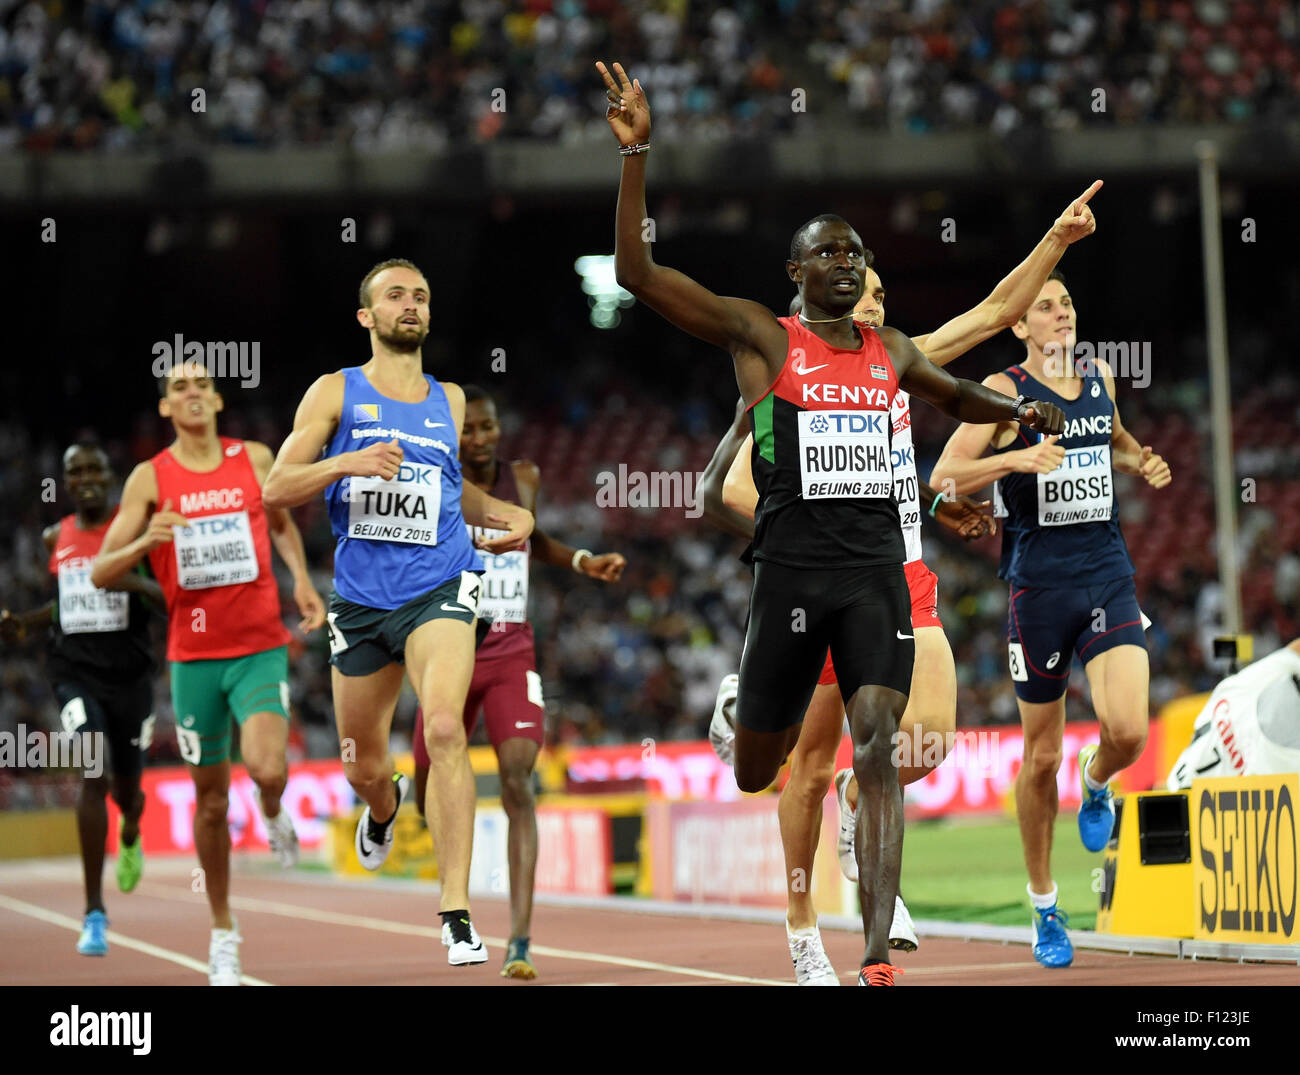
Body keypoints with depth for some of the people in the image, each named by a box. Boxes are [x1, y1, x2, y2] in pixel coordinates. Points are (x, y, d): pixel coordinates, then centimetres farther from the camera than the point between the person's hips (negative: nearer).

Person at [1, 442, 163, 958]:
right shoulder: (55, 538, 8)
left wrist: (137, 583, -25)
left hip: (129, 670, -1)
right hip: (76, 671, 1)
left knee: (126, 789, 13)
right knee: (93, 775, -20)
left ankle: (130, 836, 56)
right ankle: (94, 914, -18)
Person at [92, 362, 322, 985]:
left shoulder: (255, 460, 3)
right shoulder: (150, 479, -2)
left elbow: (281, 523, 23)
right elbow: (100, 575, -5)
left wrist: (302, 582, 8)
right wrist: (147, 541, -23)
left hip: (260, 647, 0)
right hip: (193, 655, 0)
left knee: (265, 766, -25)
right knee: (210, 800, 7)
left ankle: (274, 815, 13)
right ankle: (223, 931, 24)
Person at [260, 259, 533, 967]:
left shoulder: (451, 400, 12)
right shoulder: (336, 392, 3)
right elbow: (276, 490, -4)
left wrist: (506, 515, 9)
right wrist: (345, 463, -20)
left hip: (439, 586, 0)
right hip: (360, 597, 1)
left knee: (443, 727, -26)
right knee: (364, 768, 13)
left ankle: (456, 910, -27)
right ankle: (385, 807, 54)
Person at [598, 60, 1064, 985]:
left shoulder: (889, 350, 15)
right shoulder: (760, 337, 0)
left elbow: (955, 395, 39)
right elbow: (636, 271, -9)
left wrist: (1018, 409, 24)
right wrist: (636, 154, -16)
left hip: (876, 569, 3)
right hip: (792, 569, -3)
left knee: (877, 750, -14)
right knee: (757, 770, 6)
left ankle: (878, 960, -21)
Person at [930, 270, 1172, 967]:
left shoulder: (1100, 377, 10)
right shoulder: (1003, 391, -6)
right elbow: (943, 477, -11)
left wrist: (1141, 463, 10)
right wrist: (1017, 458, -25)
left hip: (1108, 577, 3)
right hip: (1039, 586, -3)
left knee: (1128, 732, -17)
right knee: (1042, 755, 5)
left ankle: (1096, 783, 21)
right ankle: (1043, 907, 21)